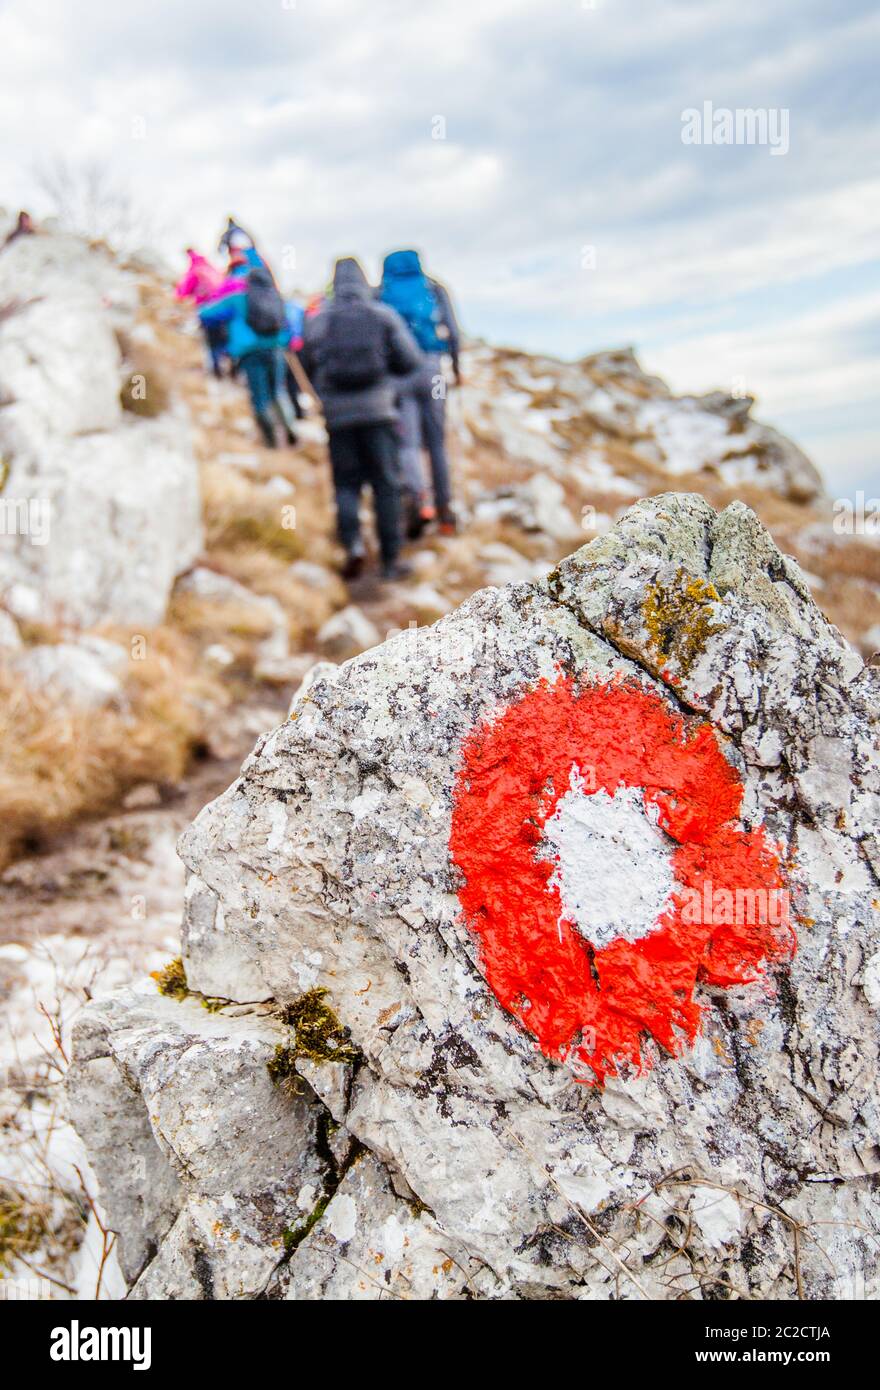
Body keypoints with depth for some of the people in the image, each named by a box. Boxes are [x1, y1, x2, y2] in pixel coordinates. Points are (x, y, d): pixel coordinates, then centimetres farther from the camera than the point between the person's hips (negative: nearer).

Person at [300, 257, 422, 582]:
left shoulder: (317, 320, 4)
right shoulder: (384, 315, 3)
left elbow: (307, 367, 7)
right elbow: (411, 362, -1)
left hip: (337, 414, 1)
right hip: (378, 411, -1)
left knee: (346, 484, 10)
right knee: (385, 484, 4)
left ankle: (352, 542, -14)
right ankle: (391, 560, 3)